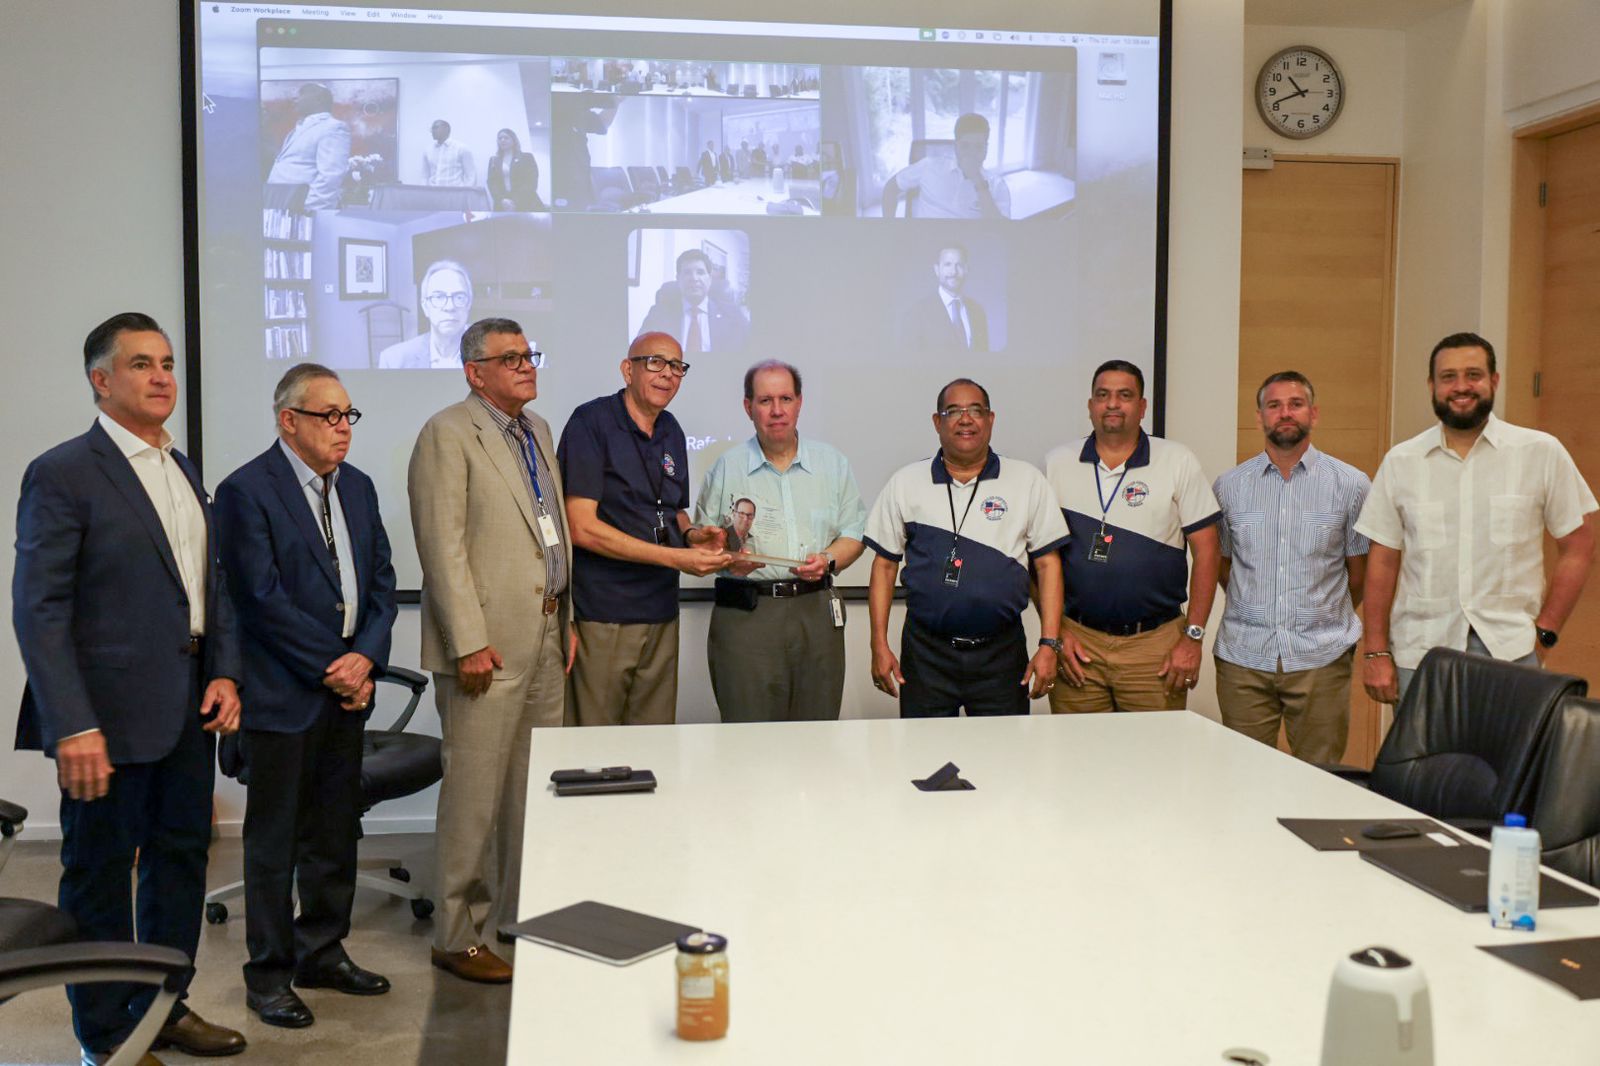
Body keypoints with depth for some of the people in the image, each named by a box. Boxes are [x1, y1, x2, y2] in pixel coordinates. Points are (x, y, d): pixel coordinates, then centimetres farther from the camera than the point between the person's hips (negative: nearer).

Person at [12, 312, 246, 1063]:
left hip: (189, 709, 7)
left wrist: (225, 673, 3)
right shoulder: (62, 474, -10)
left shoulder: (184, 472, 12)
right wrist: (72, 727, -20)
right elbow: (38, 611, -14)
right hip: (111, 716, -7)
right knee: (100, 875, 7)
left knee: (181, 857, 16)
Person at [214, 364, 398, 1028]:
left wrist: (365, 658, -4)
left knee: (336, 833, 14)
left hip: (348, 685, 7)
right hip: (283, 692, -6)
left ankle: (323, 953, 28)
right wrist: (330, 665, -13)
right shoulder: (246, 491, -11)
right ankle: (269, 975, 16)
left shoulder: (357, 487, 11)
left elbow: (381, 580, 10)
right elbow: (263, 598, -16)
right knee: (274, 840, 4)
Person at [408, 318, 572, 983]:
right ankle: (457, 937, 10)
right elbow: (442, 547, -14)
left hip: (545, 638, 8)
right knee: (475, 791, -1)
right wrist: (470, 643, -18)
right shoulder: (448, 435, -8)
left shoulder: (538, 430, 17)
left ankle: (525, 913, 28)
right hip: (488, 645, -8)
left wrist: (566, 619, 15)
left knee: (535, 786, 14)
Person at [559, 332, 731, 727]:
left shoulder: (672, 432, 13)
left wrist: (691, 535, 1)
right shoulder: (592, 422, -9)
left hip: (661, 614, 7)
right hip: (602, 616, -6)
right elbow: (581, 527, -16)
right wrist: (674, 556, -17)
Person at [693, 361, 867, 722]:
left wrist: (827, 560, -7)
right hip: (745, 613, -2)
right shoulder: (726, 467, 7)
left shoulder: (833, 462, 12)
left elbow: (853, 533, 13)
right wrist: (731, 559, -14)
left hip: (817, 611, 2)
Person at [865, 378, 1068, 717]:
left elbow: (1048, 564, 3)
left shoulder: (1027, 481, 4)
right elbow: (884, 565, 7)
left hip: (1002, 653, 0)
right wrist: (879, 646, 1)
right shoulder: (906, 483, 5)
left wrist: (1049, 645, -3)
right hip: (926, 653, 0)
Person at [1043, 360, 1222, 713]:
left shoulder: (1178, 462, 1)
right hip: (1078, 641, 1)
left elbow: (1207, 550, 1)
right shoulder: (1057, 464, 5)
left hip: (1156, 644, -1)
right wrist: (1055, 631, 0)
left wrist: (1193, 636, -4)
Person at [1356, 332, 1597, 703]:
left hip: (1510, 650, -1)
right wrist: (1375, 652, 1)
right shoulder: (1399, 462, 6)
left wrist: (1544, 634, -2)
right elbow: (1383, 561, 7)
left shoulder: (1541, 453, 2)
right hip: (1419, 655, 1)